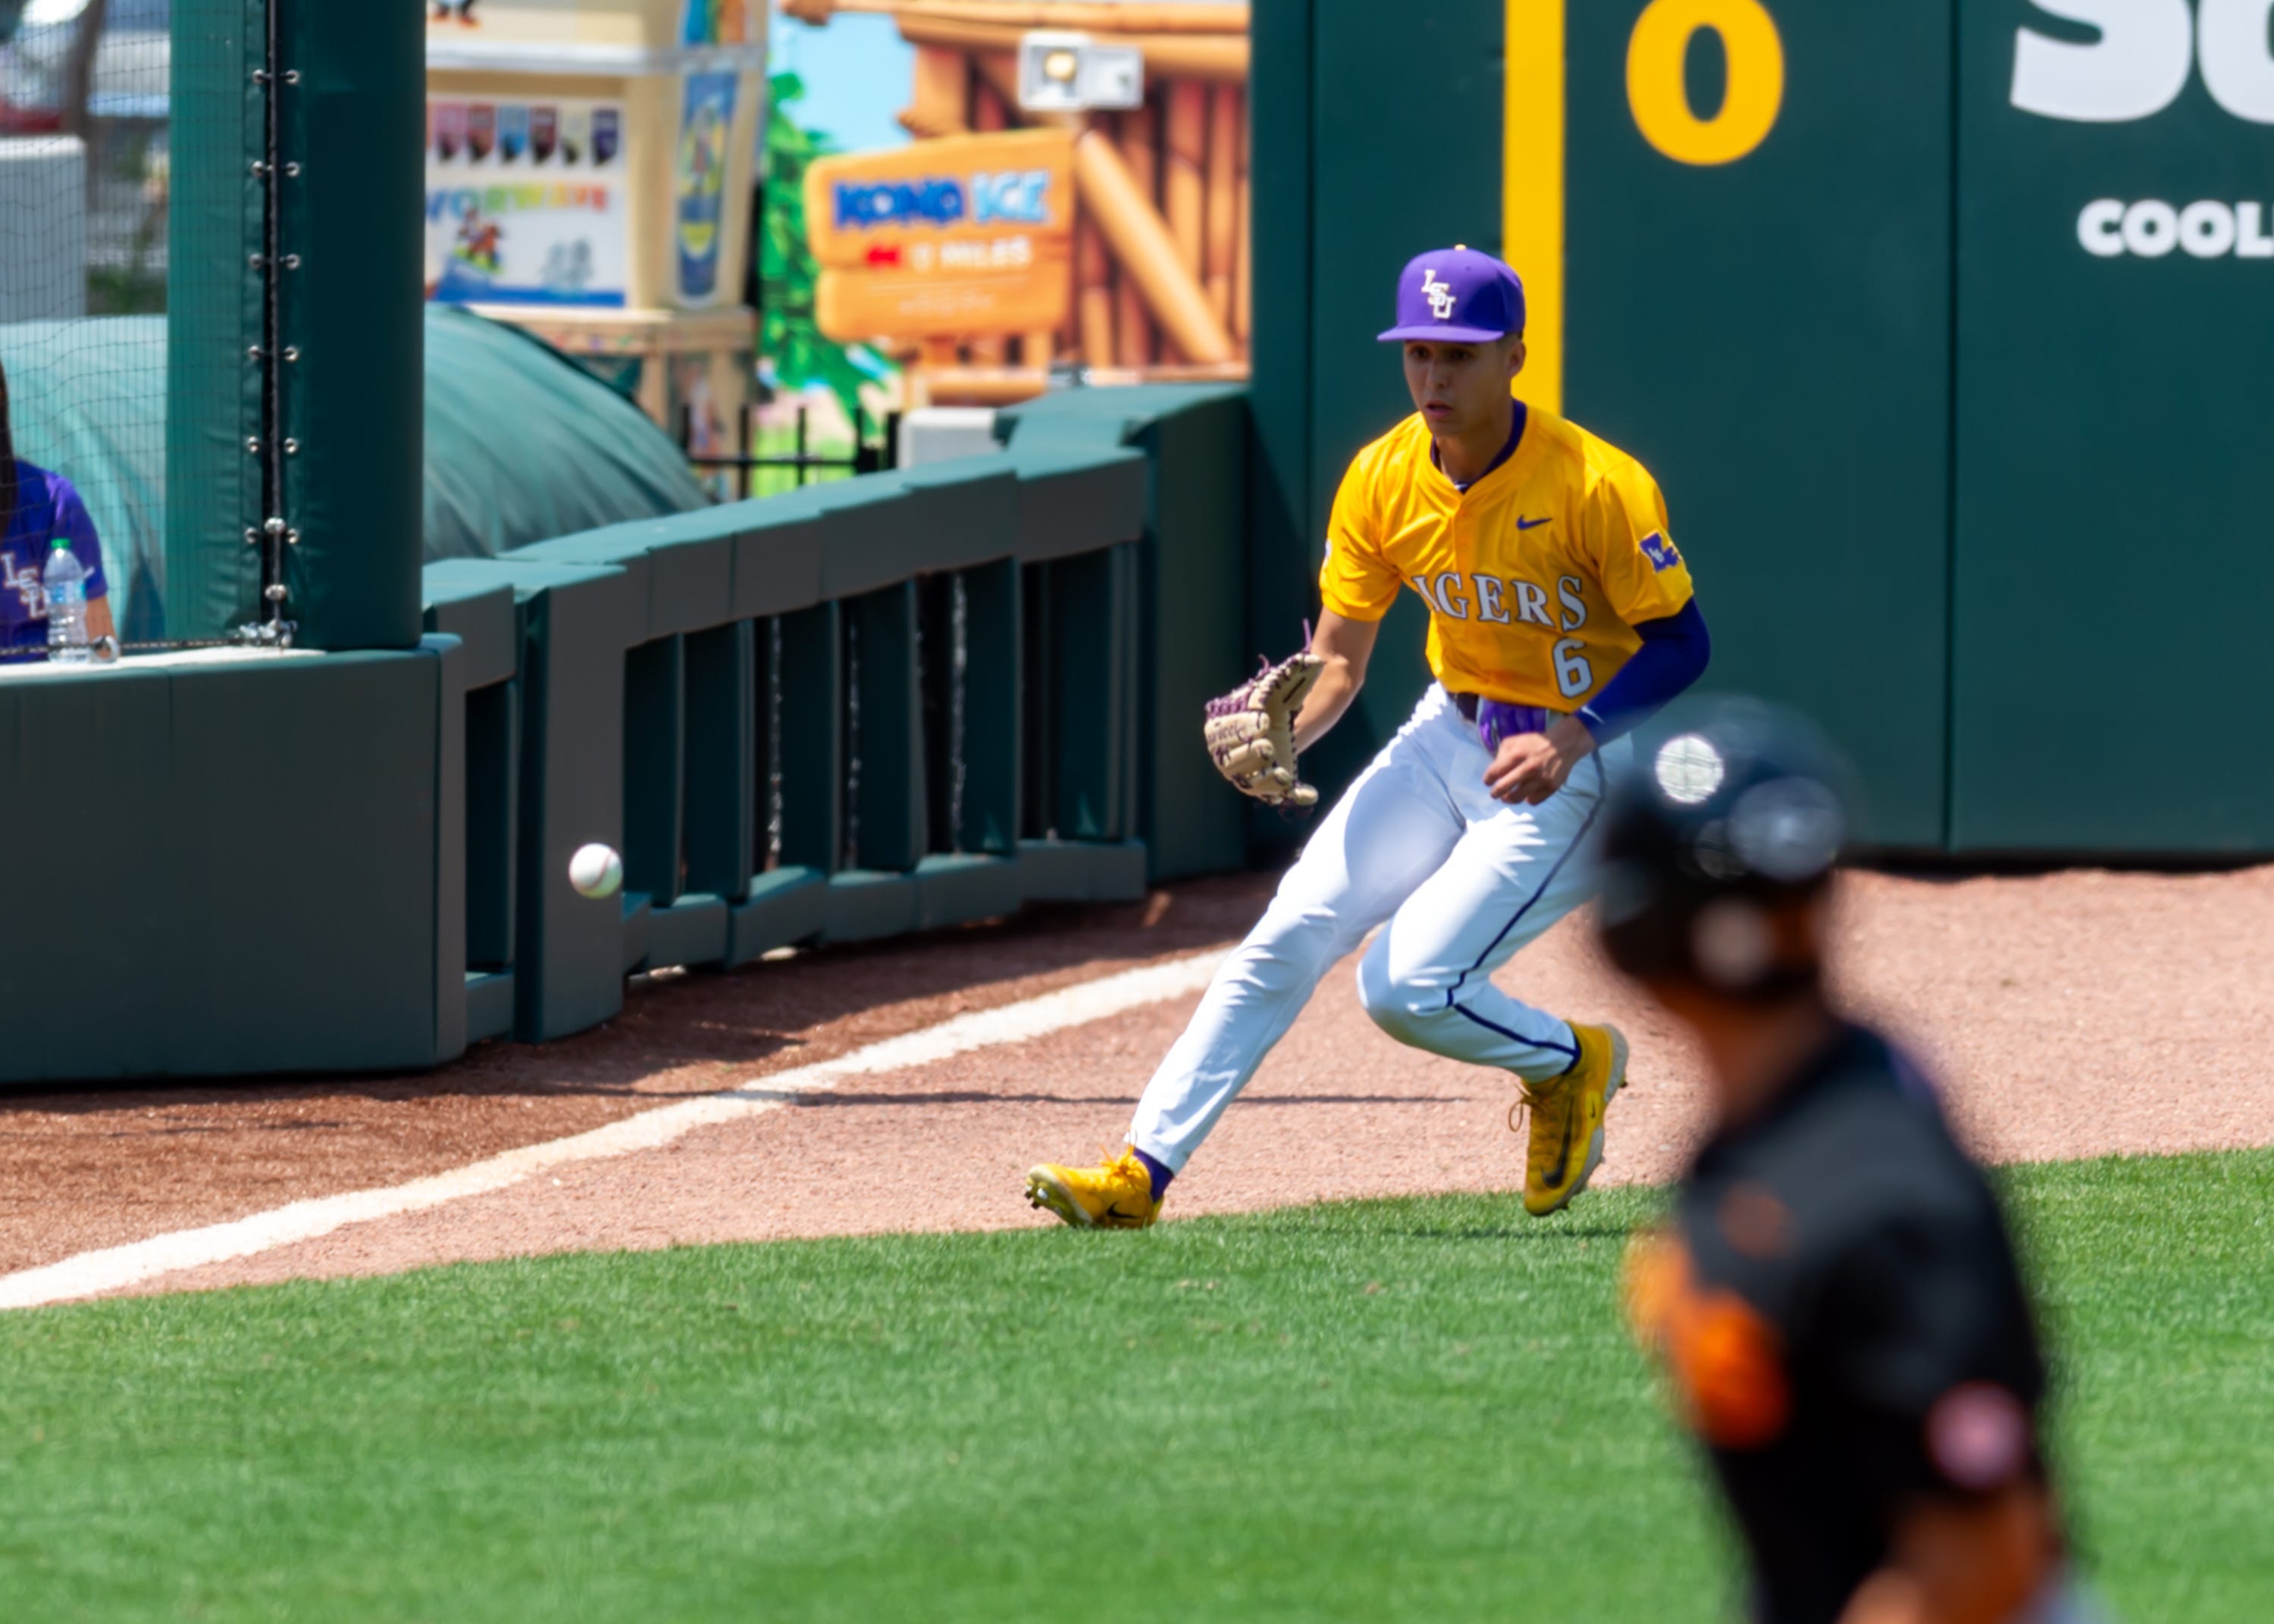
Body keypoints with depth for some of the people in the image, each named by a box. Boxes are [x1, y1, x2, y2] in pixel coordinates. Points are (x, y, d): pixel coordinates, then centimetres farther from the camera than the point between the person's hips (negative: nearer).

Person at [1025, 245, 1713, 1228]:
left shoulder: (1597, 485, -22)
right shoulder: (1383, 480, -6)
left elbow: (1680, 643, -16)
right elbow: (1338, 660, 0)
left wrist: (1572, 740, -29)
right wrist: (1280, 742, -21)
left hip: (1572, 769, -6)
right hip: (1447, 738, 6)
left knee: (1406, 989, -16)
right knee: (1290, 934, -6)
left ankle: (1571, 1065, 14)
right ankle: (1143, 1173, -5)